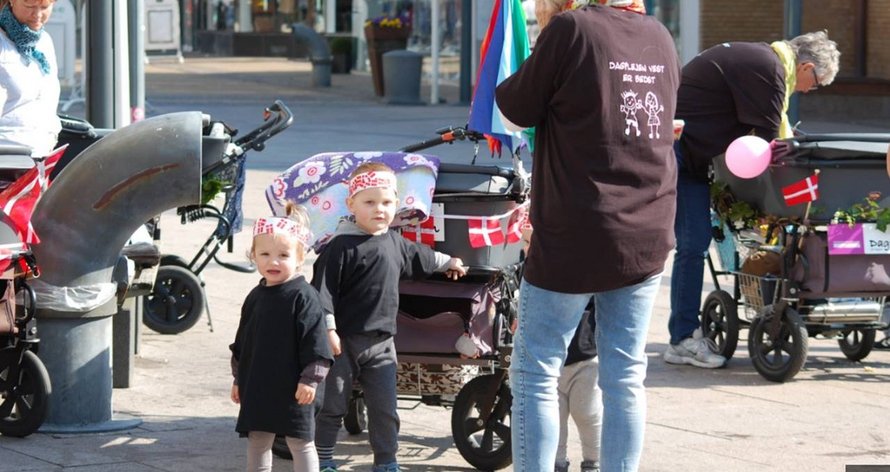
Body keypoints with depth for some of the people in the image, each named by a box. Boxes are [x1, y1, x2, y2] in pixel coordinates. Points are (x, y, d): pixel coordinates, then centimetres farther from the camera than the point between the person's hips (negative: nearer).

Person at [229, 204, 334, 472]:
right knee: (257, 441, 13)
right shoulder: (255, 297, 8)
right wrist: (239, 379, 18)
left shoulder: (303, 296, -13)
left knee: (300, 443, 2)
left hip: (294, 390, -7)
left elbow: (315, 342, -14)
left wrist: (310, 380, -17)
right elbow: (242, 342, 17)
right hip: (258, 388, 7)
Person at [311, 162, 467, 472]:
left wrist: (447, 262, 47)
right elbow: (324, 289, -15)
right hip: (344, 340, -5)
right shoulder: (341, 246, -12)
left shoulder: (395, 244, 10)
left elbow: (418, 257, 32)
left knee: (384, 409, 6)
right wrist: (328, 329, -21)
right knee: (332, 405, 4)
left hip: (380, 342, 5)